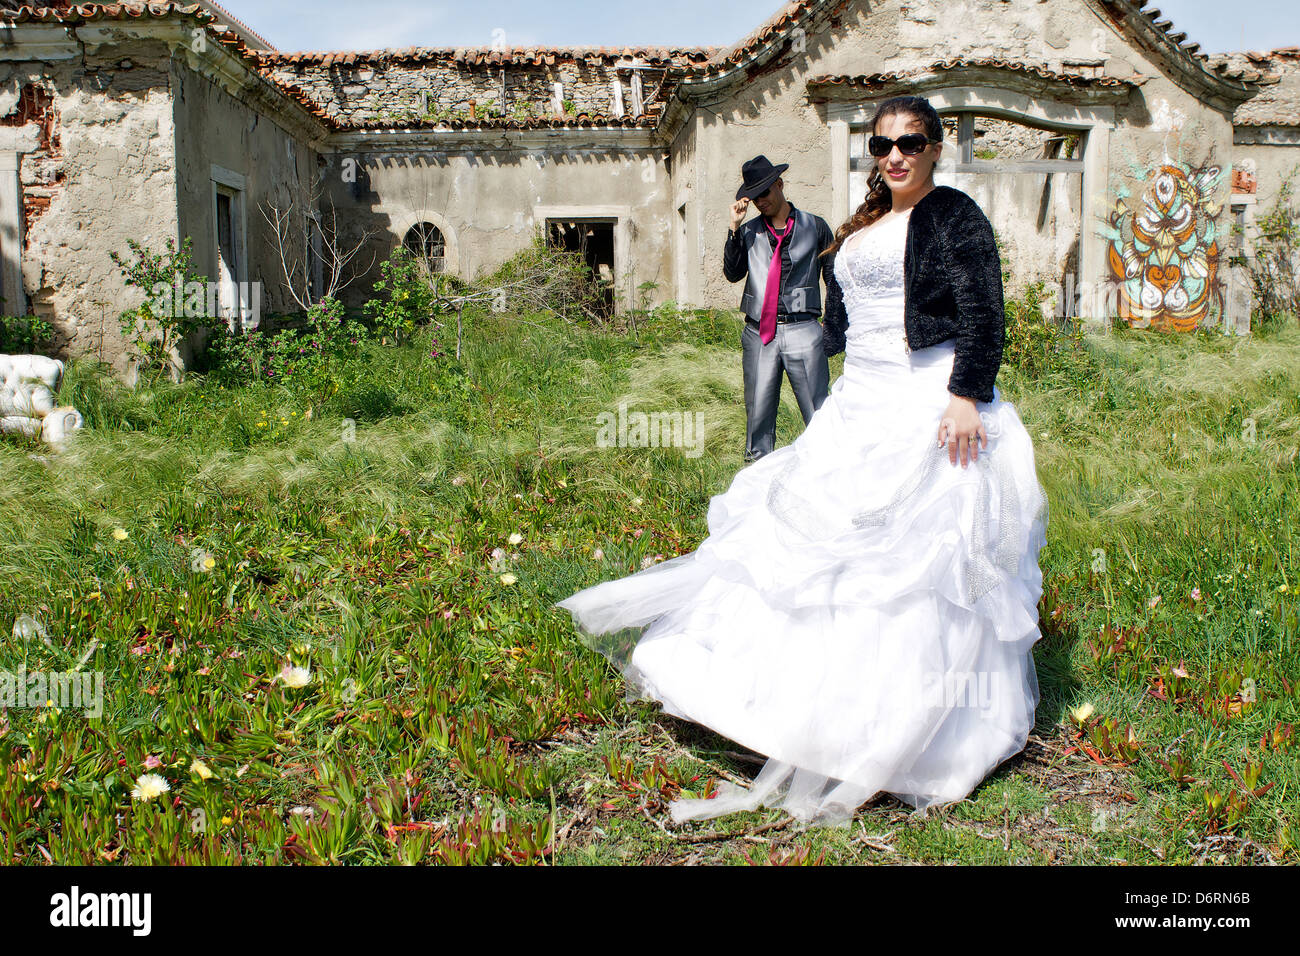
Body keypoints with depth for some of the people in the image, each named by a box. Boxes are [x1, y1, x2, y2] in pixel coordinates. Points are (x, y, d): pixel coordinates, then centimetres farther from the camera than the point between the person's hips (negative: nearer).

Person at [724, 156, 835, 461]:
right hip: (758, 333, 2)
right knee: (758, 413, 5)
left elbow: (834, 278, 9)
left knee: (819, 415, -5)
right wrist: (734, 228, -6)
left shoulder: (815, 227, 8)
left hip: (803, 331, -2)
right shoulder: (748, 231, 12)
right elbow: (732, 273, -1)